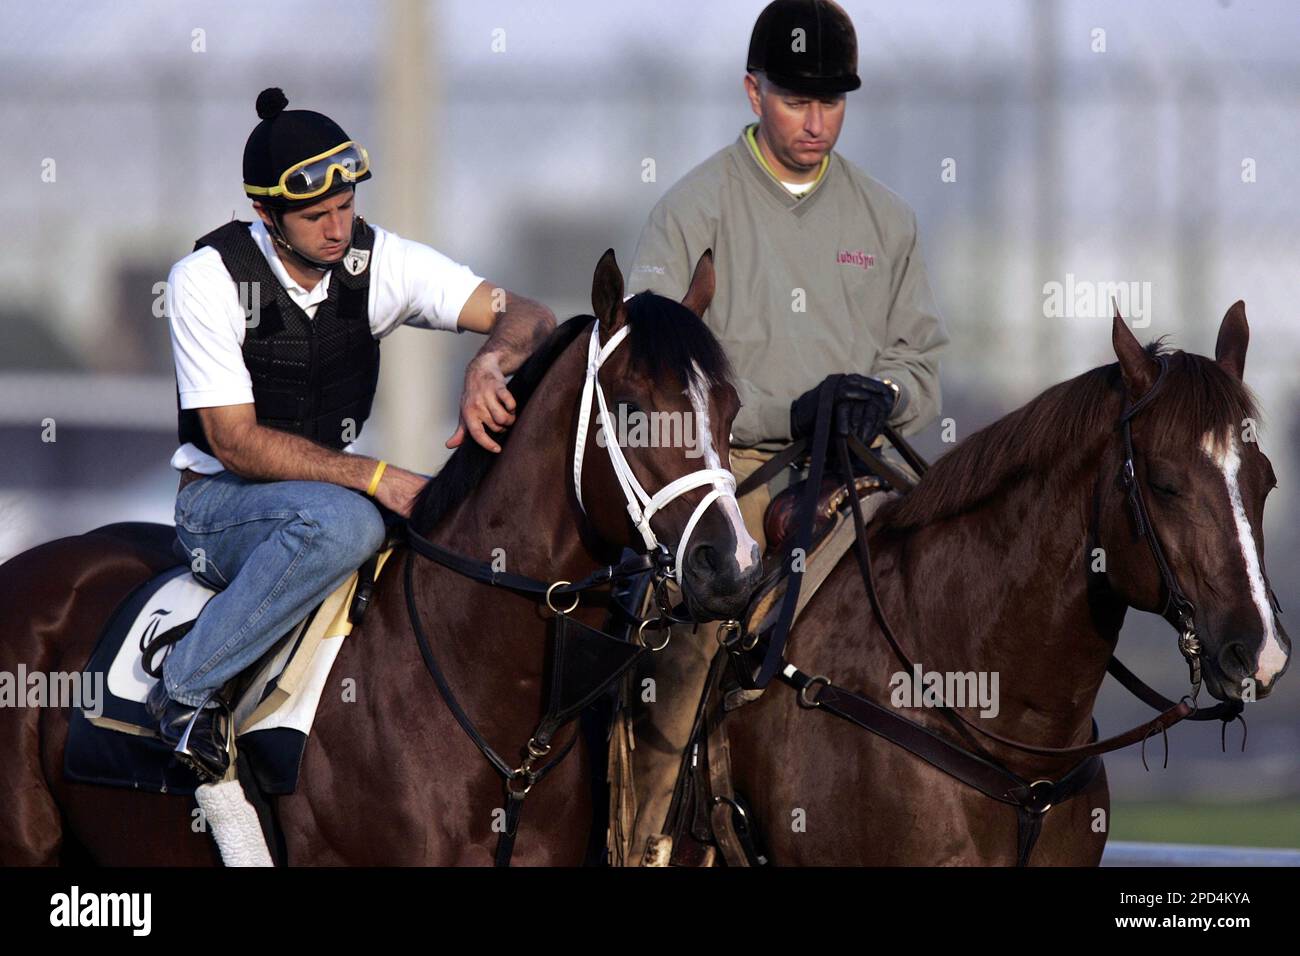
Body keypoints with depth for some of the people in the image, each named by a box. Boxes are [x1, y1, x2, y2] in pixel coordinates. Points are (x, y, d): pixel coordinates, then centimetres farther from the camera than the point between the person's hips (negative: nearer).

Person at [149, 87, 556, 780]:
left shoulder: (378, 262, -5)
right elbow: (236, 442, -19)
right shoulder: (207, 279, -16)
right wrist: (374, 477, -28)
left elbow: (525, 317, -9)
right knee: (343, 522, -38)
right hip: (220, 500, -5)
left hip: (332, 486, 5)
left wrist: (490, 361, -34)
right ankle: (184, 690, -27)